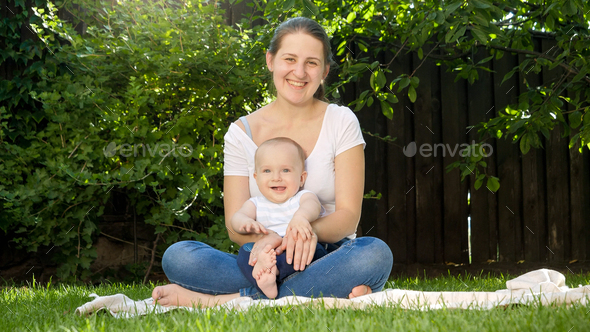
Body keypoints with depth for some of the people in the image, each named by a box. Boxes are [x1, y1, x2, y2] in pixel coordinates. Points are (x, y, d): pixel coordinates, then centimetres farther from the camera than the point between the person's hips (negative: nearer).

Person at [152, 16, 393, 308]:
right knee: (177, 256, -24)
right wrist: (263, 240, -26)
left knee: (375, 253, -35)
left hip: (324, 258, 0)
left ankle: (223, 301, -31)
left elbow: (348, 214, -5)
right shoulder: (241, 133, 6)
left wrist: (311, 231, -29)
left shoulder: (341, 122, 3)